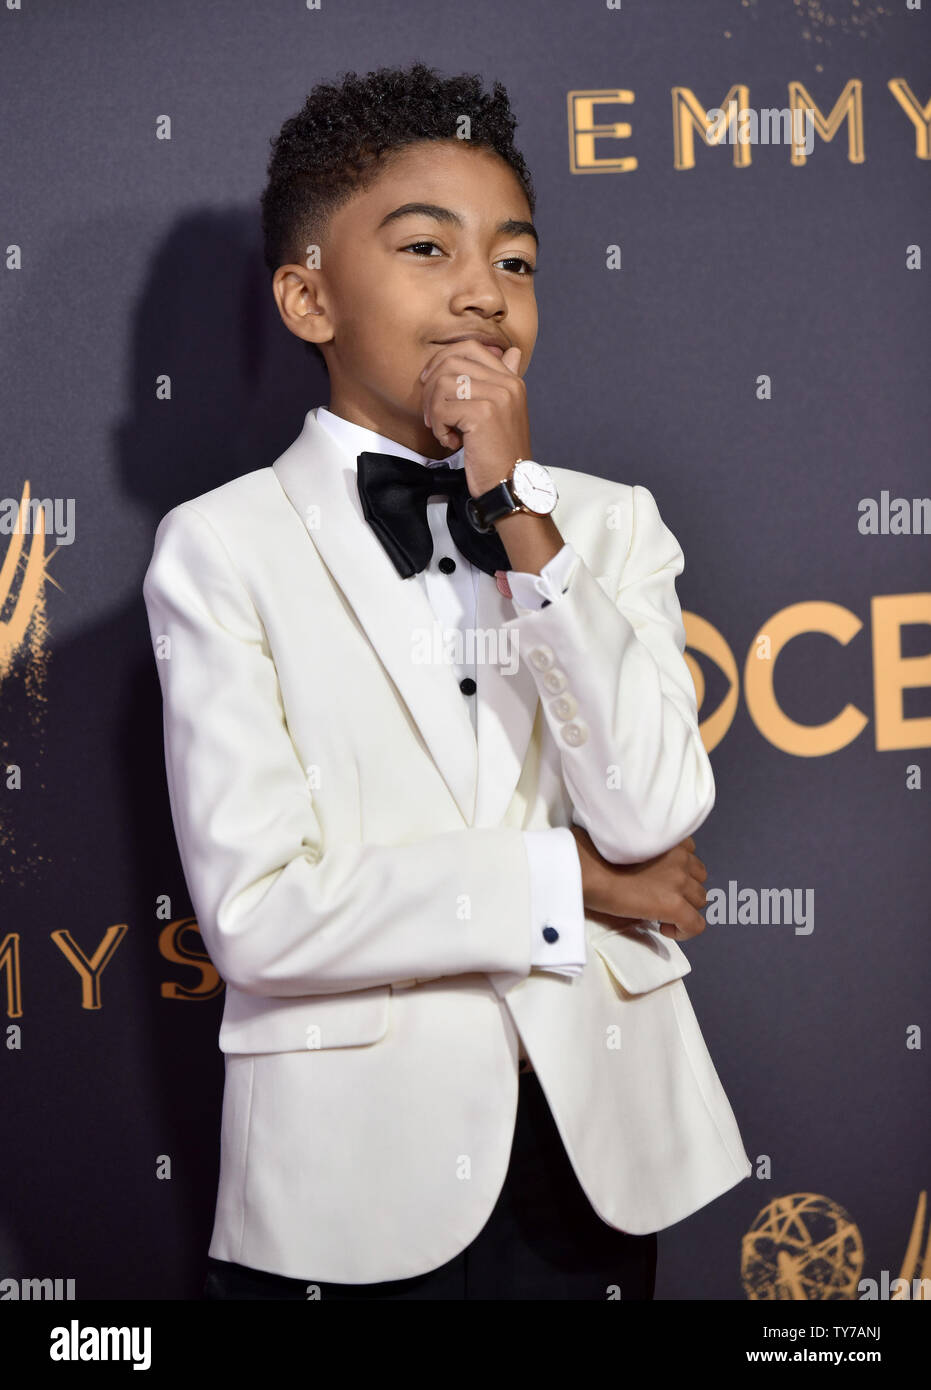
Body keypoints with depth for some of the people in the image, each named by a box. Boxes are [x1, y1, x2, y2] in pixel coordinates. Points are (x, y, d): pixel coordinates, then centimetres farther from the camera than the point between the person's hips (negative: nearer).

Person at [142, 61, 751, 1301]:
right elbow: (257, 913, -16)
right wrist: (565, 882, -9)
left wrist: (521, 520, -15)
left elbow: (654, 818, -11)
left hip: (597, 1152, 3)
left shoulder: (610, 523, 3)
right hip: (356, 1179, -3)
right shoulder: (223, 549, -8)